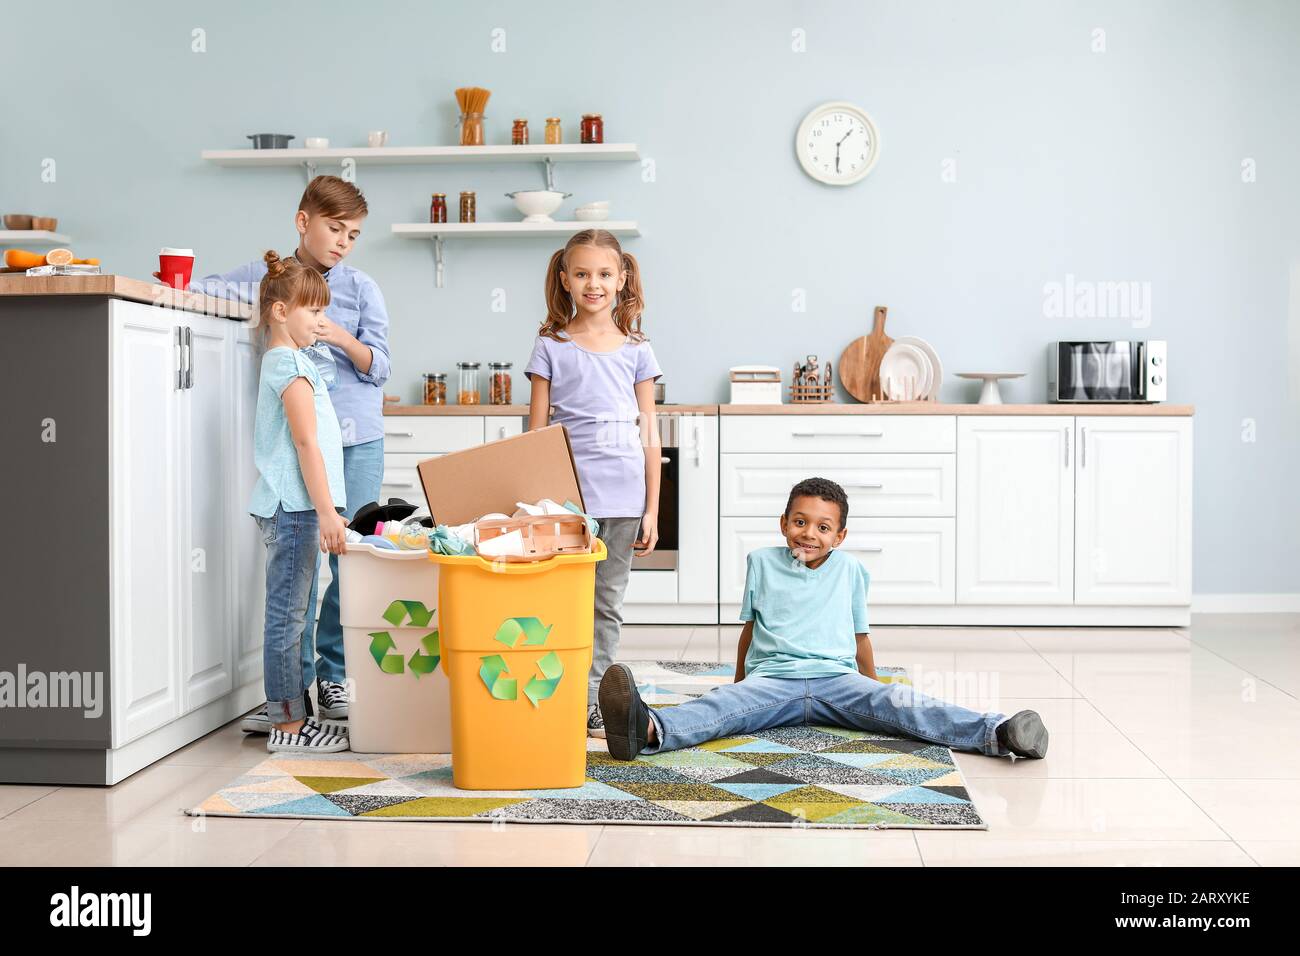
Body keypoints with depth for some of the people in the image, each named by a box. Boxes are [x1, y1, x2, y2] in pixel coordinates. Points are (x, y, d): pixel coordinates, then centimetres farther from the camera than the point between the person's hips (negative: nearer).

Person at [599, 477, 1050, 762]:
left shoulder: (851, 570, 16)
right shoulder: (762, 562, 15)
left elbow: (860, 636, 23)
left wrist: (873, 690, 25)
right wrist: (739, 683, 25)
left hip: (836, 678, 1)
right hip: (771, 678, -1)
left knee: (899, 702, -26)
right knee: (720, 705, -32)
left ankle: (998, 734, -47)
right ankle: (648, 729, -63)